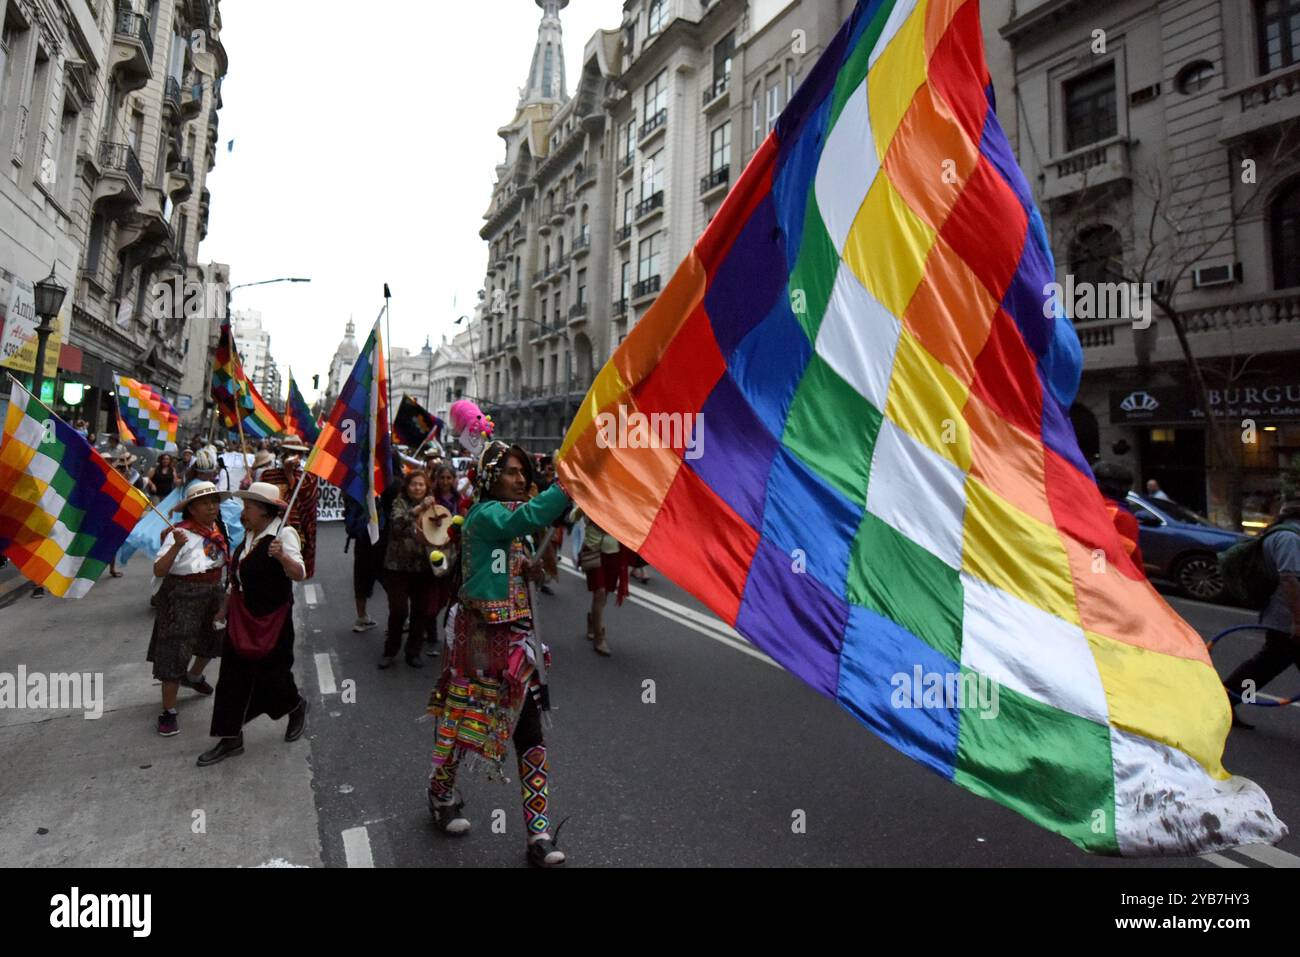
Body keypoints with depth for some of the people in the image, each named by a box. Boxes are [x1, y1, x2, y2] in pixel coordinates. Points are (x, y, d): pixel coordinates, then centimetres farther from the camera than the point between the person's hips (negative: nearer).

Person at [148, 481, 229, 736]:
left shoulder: (219, 529, 0)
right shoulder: (181, 533, -22)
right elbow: (159, 570, -29)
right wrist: (176, 546, -42)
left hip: (214, 594, 8)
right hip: (182, 597, -8)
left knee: (211, 641, 26)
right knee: (176, 651, -3)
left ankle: (193, 677, 55)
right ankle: (168, 712, 10)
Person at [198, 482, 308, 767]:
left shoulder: (283, 534, -16)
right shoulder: (249, 535, 8)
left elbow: (299, 574, -26)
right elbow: (239, 576, 20)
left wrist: (282, 556, -44)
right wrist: (225, 607, 21)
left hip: (271, 618, -7)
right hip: (241, 617, 8)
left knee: (271, 673, 3)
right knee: (233, 676, 8)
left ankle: (296, 706, 33)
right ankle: (231, 738, 18)